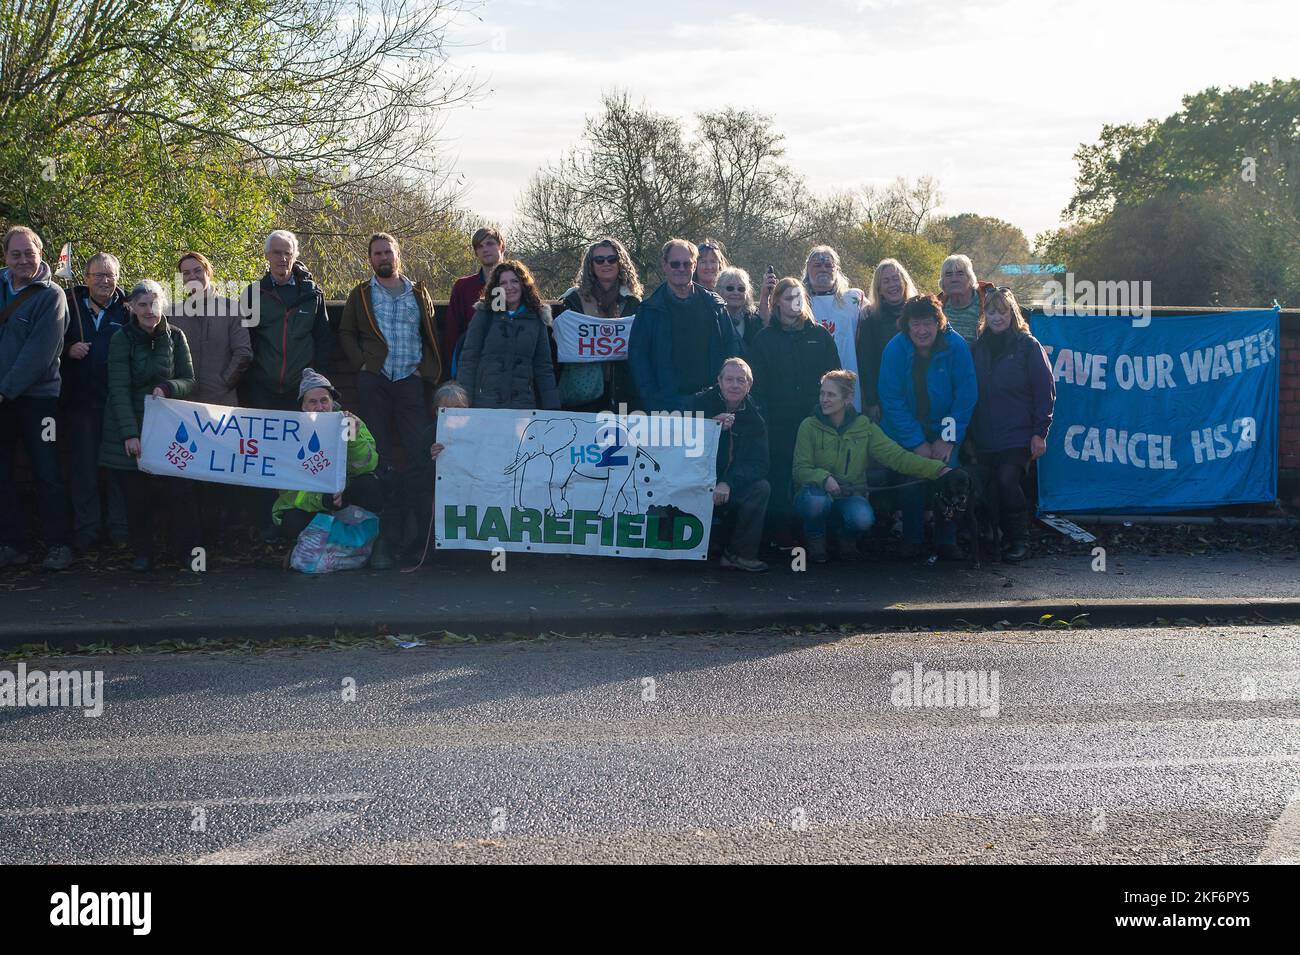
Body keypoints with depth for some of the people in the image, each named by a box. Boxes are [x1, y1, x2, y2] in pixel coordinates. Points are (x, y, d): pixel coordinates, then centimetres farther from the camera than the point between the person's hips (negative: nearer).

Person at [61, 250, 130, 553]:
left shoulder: (126, 310, 4)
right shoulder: (70, 304, 6)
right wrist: (68, 349, -8)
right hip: (80, 400, 1)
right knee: (83, 465, 5)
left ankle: (120, 528, 11)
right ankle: (86, 530, 13)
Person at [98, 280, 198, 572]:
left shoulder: (175, 337, 3)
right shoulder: (122, 339, -5)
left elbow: (188, 382, 4)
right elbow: (119, 389, -11)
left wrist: (166, 387, -19)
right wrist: (129, 434, -19)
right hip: (130, 429, -1)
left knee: (179, 490, -8)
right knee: (136, 495, 1)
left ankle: (185, 549, 6)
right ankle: (142, 554, 16)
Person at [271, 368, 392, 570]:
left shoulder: (350, 423, -8)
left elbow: (367, 466, -23)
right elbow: (289, 487, -20)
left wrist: (353, 438, -41)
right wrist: (321, 500, -38)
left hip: (346, 496, 1)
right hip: (308, 502, -1)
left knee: (369, 483, -29)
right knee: (292, 522, -33)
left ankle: (380, 543, -9)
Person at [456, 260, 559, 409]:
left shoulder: (536, 319, 9)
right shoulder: (484, 315, 5)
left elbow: (543, 367, 10)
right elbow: (468, 359, 2)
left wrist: (553, 408, 4)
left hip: (523, 402, 1)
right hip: (484, 401, -1)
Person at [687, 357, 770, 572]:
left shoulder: (754, 418, 1)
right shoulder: (701, 404, -3)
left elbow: (758, 464, -10)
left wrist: (728, 483, -27)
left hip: (734, 491, 2)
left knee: (761, 488, -24)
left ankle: (741, 554, -12)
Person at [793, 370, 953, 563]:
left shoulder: (865, 427, 2)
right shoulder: (809, 426, -3)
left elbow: (897, 456, -7)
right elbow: (800, 470, -8)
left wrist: (937, 469, -20)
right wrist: (823, 478, -30)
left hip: (850, 498, 1)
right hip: (815, 493, -1)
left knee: (863, 517, -33)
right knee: (817, 499, -37)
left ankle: (845, 540, 4)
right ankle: (815, 541, -4)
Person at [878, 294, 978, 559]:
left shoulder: (956, 346, -14)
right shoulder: (895, 349, -15)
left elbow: (966, 395, -10)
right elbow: (892, 401, -13)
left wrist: (948, 438, -14)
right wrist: (917, 443, -17)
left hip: (944, 429, 0)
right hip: (905, 431, 0)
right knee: (909, 483, -7)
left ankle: (948, 542, 5)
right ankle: (911, 541, 10)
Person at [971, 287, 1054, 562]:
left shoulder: (1028, 346, -1)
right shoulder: (979, 347, 12)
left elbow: (1045, 391, -3)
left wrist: (1040, 433, -8)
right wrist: (970, 434, 10)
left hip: (1018, 436, -5)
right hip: (985, 437, 5)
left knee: (1007, 482, -18)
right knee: (991, 489, 3)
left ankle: (1019, 541, -2)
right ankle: (1006, 539, 19)